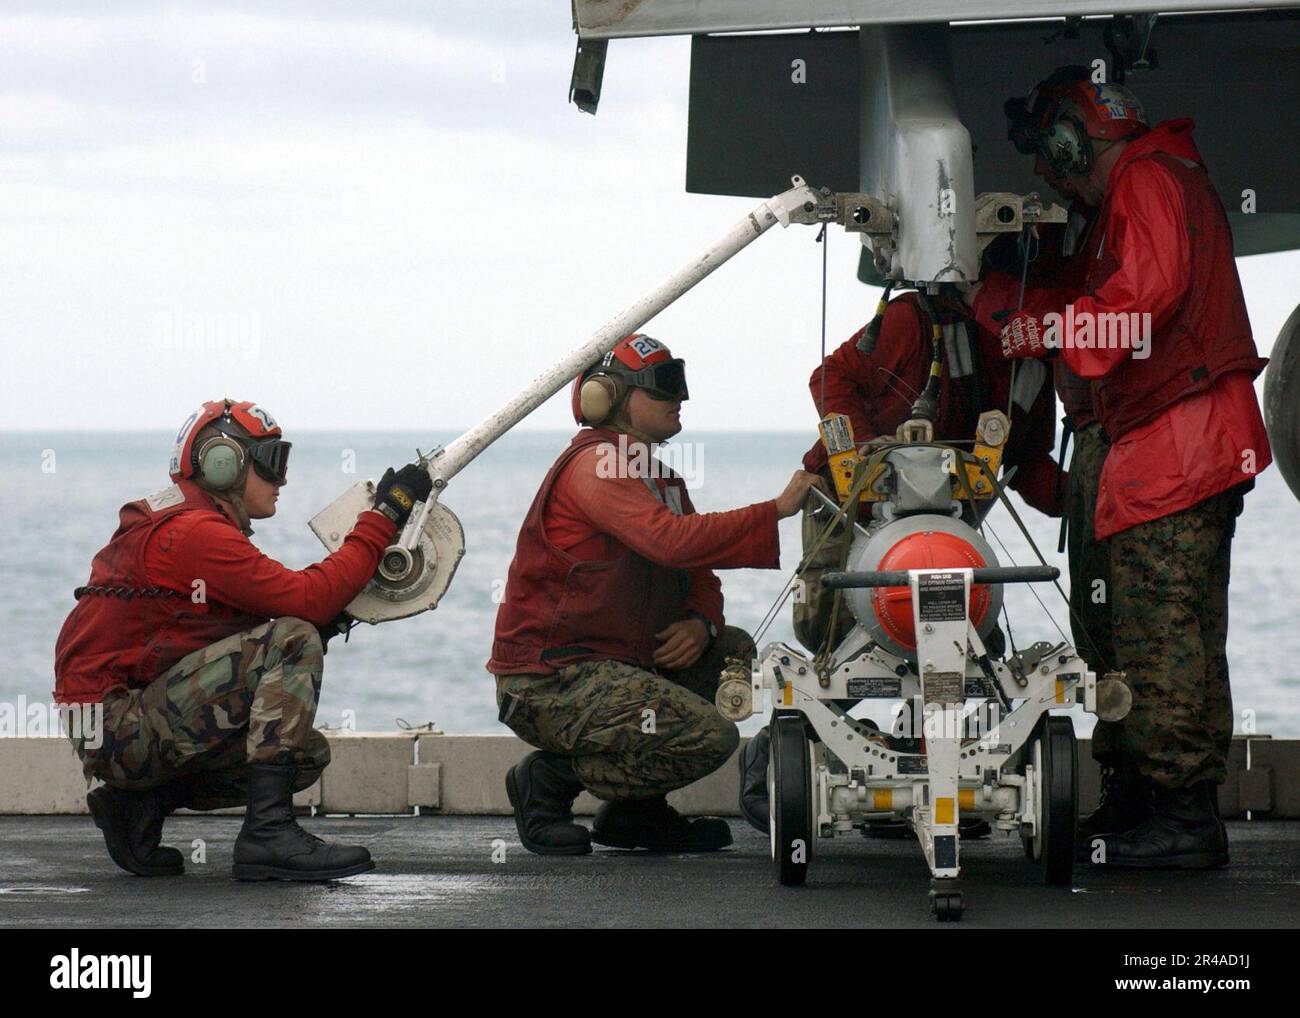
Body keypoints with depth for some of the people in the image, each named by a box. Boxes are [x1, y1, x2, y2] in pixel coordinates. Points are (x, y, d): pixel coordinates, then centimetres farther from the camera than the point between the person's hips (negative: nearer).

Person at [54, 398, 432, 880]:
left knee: (308, 754, 13)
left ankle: (141, 804, 9)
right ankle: (267, 832, -25)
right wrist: (385, 516, -15)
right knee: (291, 642, -20)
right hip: (117, 727, -10)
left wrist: (330, 618, -1)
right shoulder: (192, 532, -15)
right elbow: (305, 597, -20)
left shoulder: (194, 528, 19)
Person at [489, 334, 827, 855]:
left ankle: (634, 811, 10)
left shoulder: (661, 479, 20)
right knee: (709, 739, -21)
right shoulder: (596, 462, -13)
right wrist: (778, 509, -26)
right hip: (549, 682, -10)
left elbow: (698, 574, 19)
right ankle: (550, 779, -6)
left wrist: (701, 624, -5)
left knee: (734, 650, 13)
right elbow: (672, 540, -28)